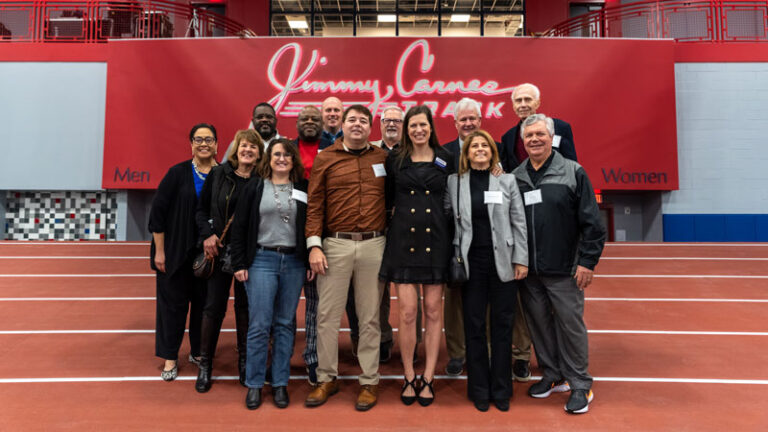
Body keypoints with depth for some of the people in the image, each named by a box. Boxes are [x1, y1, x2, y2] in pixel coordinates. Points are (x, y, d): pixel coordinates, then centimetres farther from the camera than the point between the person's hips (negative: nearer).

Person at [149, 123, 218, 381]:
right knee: (174, 302, 7)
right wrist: (159, 250, -7)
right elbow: (157, 211, -6)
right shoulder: (178, 173, -6)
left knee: (204, 302, 10)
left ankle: (198, 352, 28)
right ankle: (170, 358, 21)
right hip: (177, 252, -2)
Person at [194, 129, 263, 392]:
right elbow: (201, 209, 6)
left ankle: (245, 362, 25)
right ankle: (205, 365, 21)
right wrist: (207, 234, -8)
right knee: (214, 307, 5)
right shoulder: (218, 174, 0)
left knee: (245, 307, 9)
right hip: (219, 251, 1)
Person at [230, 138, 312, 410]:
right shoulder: (255, 188, 5)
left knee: (285, 324, 7)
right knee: (259, 325, -2)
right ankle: (254, 384, 12)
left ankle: (280, 384, 18)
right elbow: (239, 227, 4)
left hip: (294, 262, 2)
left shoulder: (303, 190, 8)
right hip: (262, 260, -1)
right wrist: (239, 264, -2)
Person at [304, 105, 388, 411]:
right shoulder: (325, 159, 5)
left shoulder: (383, 158, 9)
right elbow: (314, 204, 1)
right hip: (335, 245, -1)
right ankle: (327, 379, 20)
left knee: (370, 317, 8)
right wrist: (314, 245, -6)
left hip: (374, 245, 1)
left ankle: (369, 381, 20)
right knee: (327, 315, 4)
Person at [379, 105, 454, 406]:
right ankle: (409, 378, 14)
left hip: (436, 240, 1)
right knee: (407, 312, -1)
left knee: (433, 311, 4)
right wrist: (397, 211, -3)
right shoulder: (394, 160, 7)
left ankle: (428, 379, 16)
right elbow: (387, 199, 12)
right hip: (403, 241, 0)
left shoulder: (446, 160, 7)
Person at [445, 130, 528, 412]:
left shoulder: (507, 180, 4)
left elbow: (519, 222, 3)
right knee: (474, 326, 6)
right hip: (471, 262, 0)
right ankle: (479, 389, 21)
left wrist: (521, 259, -2)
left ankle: (501, 389, 22)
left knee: (502, 325, 7)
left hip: (503, 262, 0)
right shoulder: (454, 182, 4)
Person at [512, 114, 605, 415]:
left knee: (571, 323, 2)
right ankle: (552, 376, 30)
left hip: (564, 269, -3)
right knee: (539, 322, 11)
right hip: (528, 270, 4)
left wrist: (587, 261, -9)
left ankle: (579, 385, 18)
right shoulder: (516, 177, 7)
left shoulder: (572, 172, -2)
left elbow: (591, 222, -4)